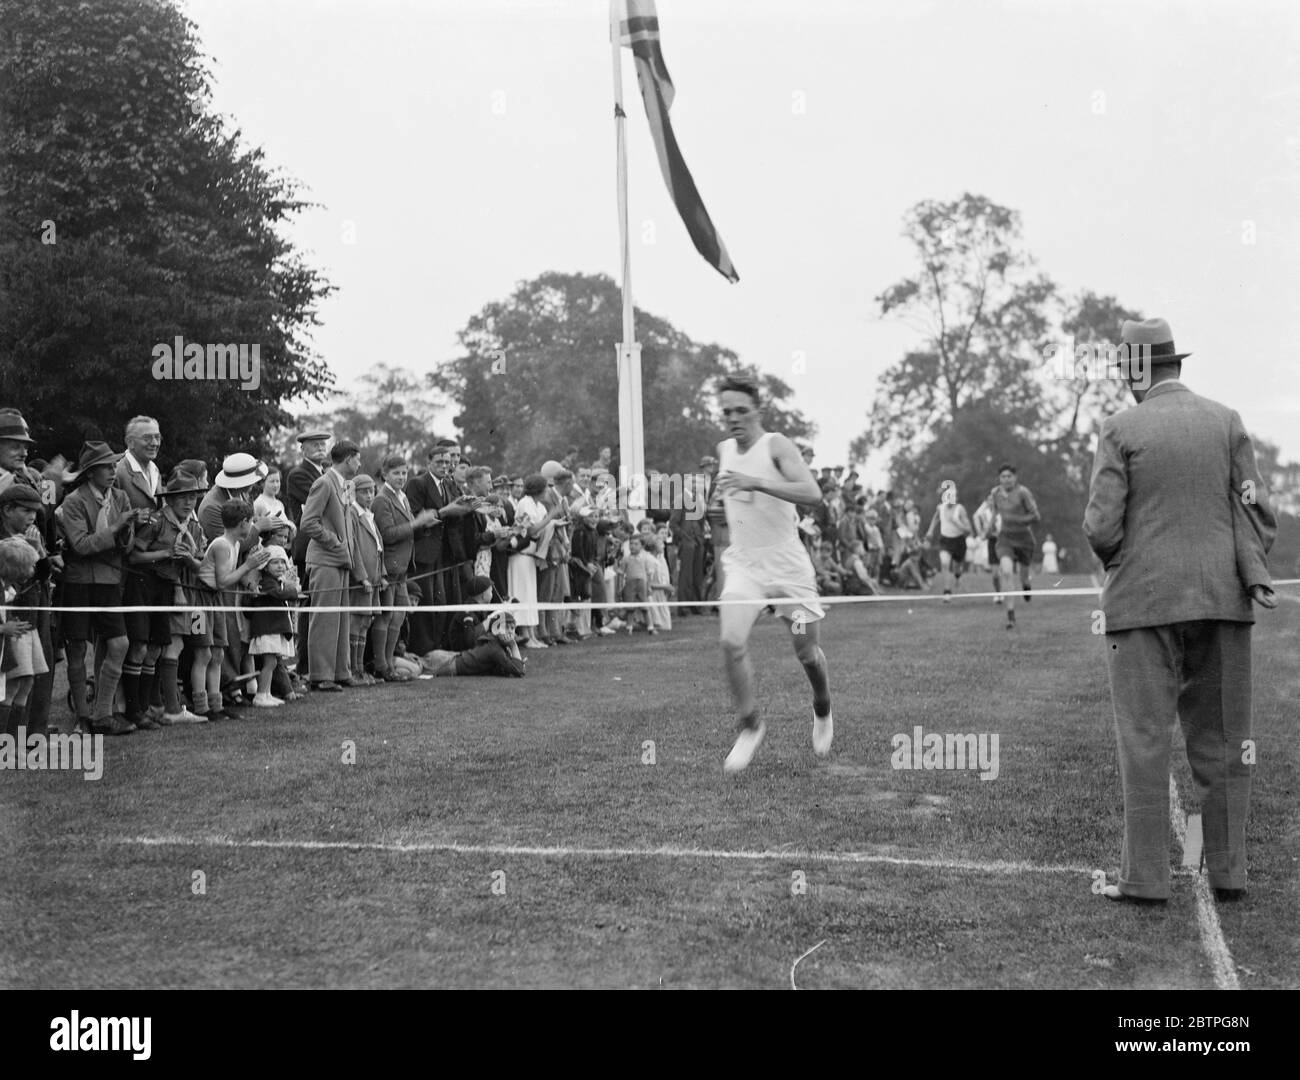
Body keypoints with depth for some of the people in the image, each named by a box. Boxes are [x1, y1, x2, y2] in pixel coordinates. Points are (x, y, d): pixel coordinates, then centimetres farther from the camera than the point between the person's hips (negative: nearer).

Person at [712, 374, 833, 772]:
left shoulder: (775, 445, -13)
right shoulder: (724, 450, 6)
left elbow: (811, 492, -29)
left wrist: (755, 482, -37)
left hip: (786, 562, -3)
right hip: (742, 563, 4)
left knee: (806, 650, 6)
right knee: (732, 642, -18)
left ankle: (822, 711, 36)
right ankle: (750, 726, -3)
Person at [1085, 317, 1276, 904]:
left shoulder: (1122, 429, -4)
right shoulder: (1226, 421, 8)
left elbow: (1102, 526, -7)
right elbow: (1255, 509, 0)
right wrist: (1252, 570, -4)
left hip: (1145, 601, -3)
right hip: (1221, 596, 4)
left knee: (1145, 740, 1)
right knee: (1221, 739, 10)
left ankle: (1145, 877, 1)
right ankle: (1228, 872, 14)